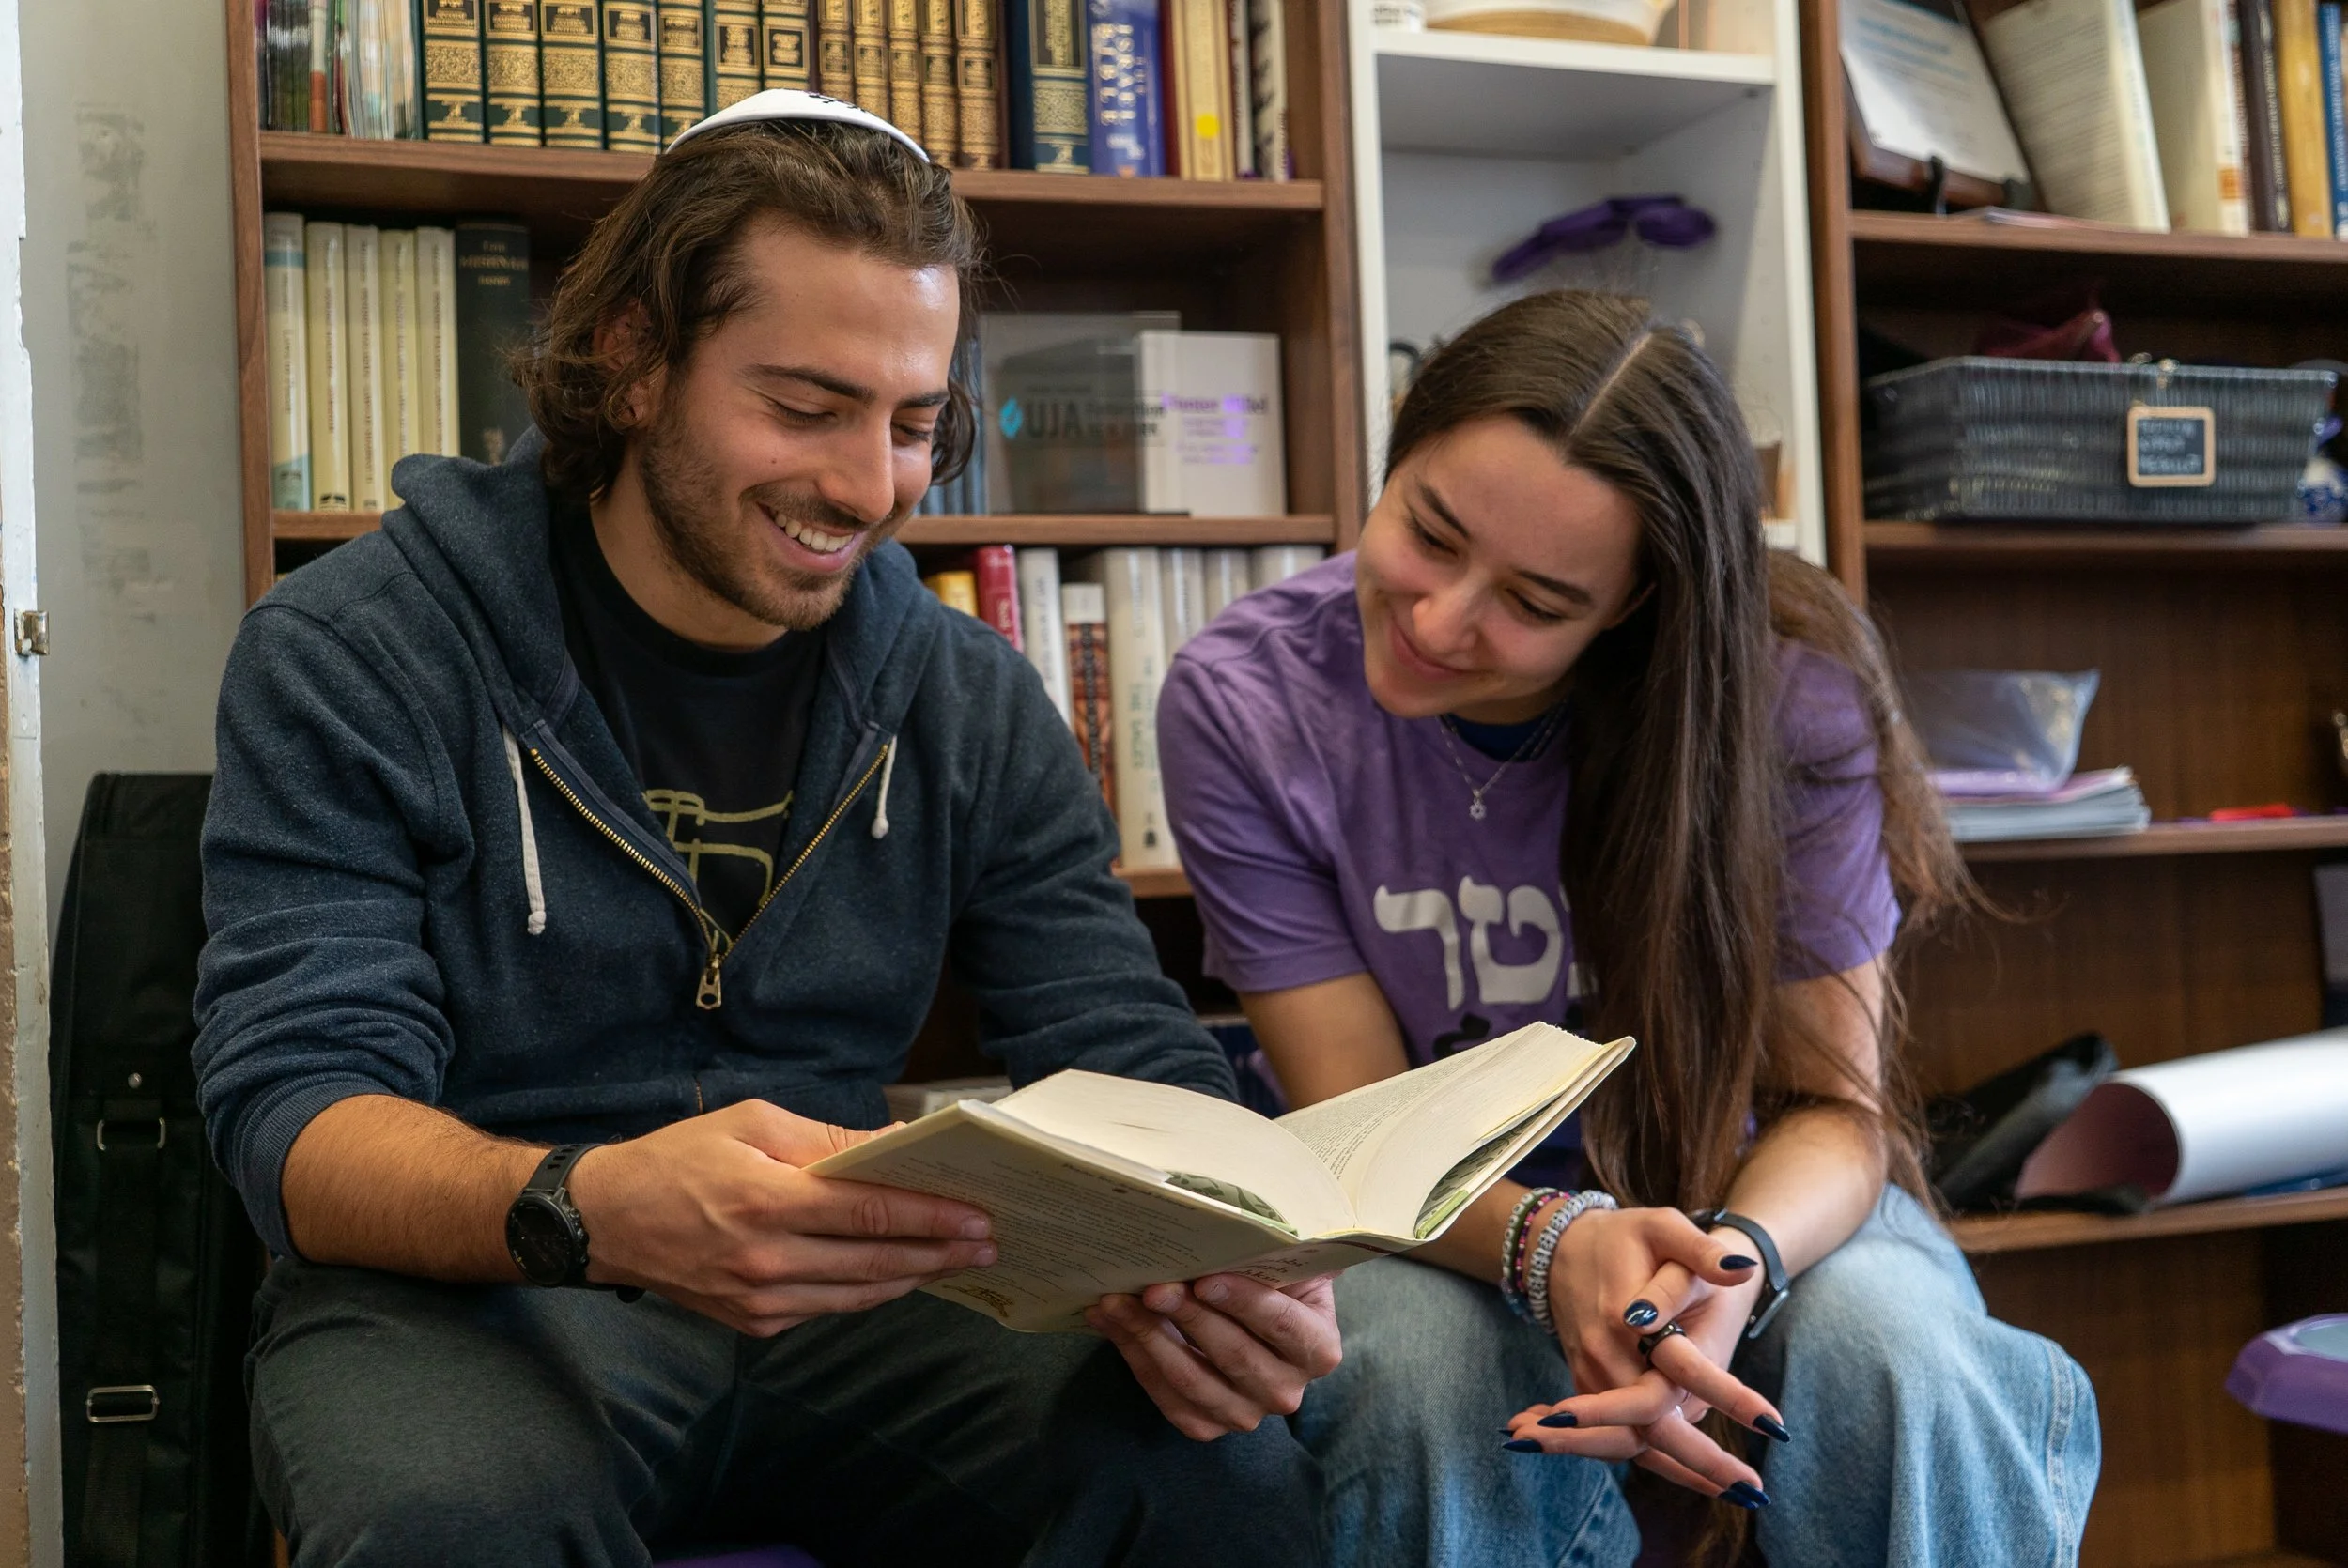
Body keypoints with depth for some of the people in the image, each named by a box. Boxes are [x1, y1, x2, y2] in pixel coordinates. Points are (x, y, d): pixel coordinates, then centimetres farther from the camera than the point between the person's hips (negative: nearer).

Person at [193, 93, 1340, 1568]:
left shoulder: (974, 700, 6)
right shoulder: (349, 656, -6)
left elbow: (1130, 1056, 1)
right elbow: (295, 1104, -14)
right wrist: (593, 1208, -37)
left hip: (850, 1295, 3)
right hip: (457, 1297, -2)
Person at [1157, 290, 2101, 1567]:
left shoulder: (1789, 696, -18)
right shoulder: (1242, 705, -17)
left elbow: (1834, 1103, -12)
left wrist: (1736, 1258, -37)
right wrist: (1552, 1246, -37)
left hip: (1739, 1191, 0)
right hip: (1439, 1225, 1)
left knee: (1898, 1365, -33)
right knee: (1418, 1377, -35)